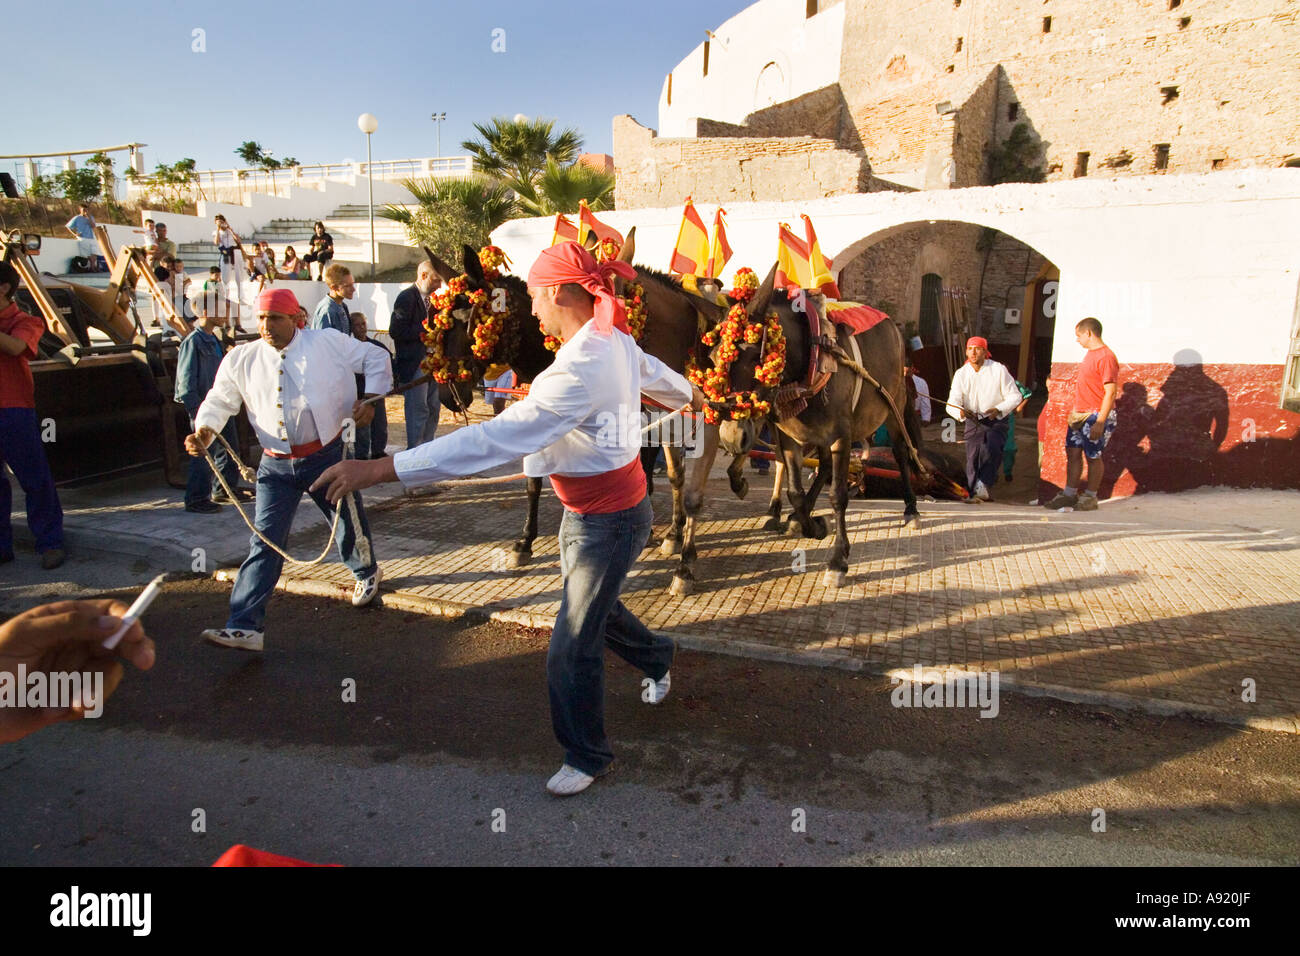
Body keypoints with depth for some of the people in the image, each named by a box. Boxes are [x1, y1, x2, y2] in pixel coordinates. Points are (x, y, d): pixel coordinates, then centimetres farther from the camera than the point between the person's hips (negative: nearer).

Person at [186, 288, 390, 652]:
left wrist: (370, 399, -6)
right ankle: (244, 627, -4)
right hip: (276, 466, 2)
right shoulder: (242, 359, 3)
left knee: (349, 525, 16)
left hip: (328, 456, -1)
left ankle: (366, 573, 49)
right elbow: (220, 400, 11)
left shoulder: (328, 342, -4)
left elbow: (375, 360, 7)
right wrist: (204, 431, -9)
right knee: (265, 542, -4)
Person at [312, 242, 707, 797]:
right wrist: (688, 394, 48)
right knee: (591, 605, 29)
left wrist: (379, 470, -38)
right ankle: (656, 658, 57)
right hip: (588, 510, 10)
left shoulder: (578, 371, -31)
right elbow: (654, 373, 22)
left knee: (572, 649, 4)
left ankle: (586, 756, 27)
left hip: (607, 521, -10)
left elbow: (492, 439, -37)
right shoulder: (616, 341, -1)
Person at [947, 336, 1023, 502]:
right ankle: (976, 492, 10)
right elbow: (953, 401, -10)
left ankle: (983, 485, -25)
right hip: (973, 421, 2)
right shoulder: (961, 374, 0)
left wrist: (998, 410, -21)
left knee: (991, 448, -27)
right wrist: (960, 412, -34)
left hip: (996, 420, -2)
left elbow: (1015, 396, -2)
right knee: (972, 454, -4)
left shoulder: (999, 370, -5)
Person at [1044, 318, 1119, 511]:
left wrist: (1100, 422, -24)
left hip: (1096, 415, -9)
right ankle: (1069, 494, 16)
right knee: (1073, 452, 9)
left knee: (1093, 456, 0)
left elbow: (1110, 392, -20)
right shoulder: (1090, 354, 14)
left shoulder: (1106, 357, -16)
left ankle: (1090, 498, 10)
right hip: (1079, 414, 9)